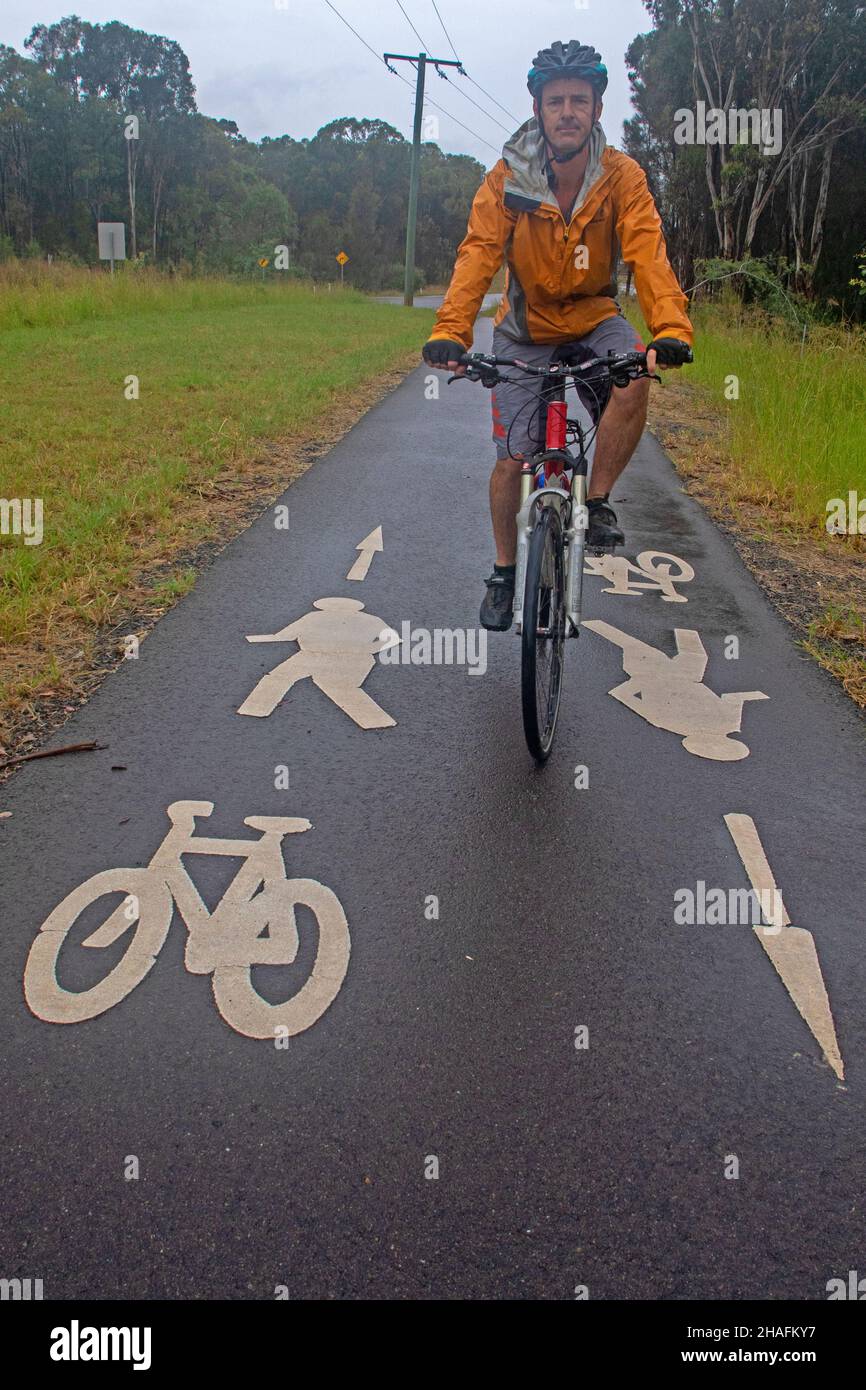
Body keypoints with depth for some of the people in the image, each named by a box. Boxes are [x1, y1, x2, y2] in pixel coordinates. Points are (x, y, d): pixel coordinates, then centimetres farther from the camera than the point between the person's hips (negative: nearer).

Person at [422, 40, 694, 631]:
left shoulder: (621, 176, -14)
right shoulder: (507, 178, -14)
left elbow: (648, 253, -26)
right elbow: (477, 255, -24)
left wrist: (671, 329, -43)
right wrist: (450, 333, -41)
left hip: (595, 318, 0)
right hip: (526, 327, 0)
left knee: (633, 384, -32)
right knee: (513, 457, -5)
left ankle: (598, 501, -9)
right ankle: (505, 572, 16)